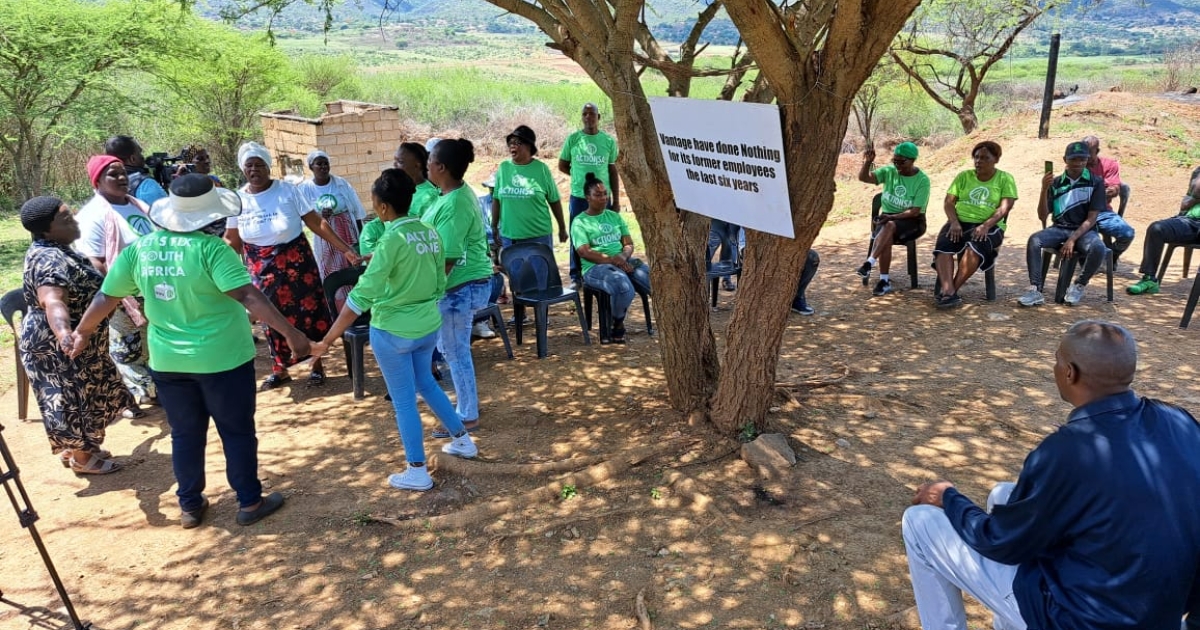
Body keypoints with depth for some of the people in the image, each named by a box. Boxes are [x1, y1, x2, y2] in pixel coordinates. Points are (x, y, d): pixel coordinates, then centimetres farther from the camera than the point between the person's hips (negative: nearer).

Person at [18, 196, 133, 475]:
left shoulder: (56, 250, 5)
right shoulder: (49, 259, -28)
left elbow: (77, 291, 26)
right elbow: (53, 301, -46)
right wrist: (63, 333, -63)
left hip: (79, 343, 11)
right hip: (57, 347, -11)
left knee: (85, 395, 22)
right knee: (73, 398, 4)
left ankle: (73, 448, 37)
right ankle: (82, 458, 20)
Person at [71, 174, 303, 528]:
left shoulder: (140, 248, 0)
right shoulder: (210, 248, -19)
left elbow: (106, 297, 8)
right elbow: (248, 297, -27)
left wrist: (82, 332, 25)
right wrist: (290, 333, -26)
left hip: (167, 361, 5)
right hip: (222, 358, -5)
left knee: (185, 434, 18)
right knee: (237, 431, 10)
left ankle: (190, 507, 29)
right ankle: (250, 503, 20)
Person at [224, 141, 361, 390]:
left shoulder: (287, 190, -10)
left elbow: (316, 222, -11)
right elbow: (231, 240, 5)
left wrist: (346, 250, -16)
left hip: (296, 262, -2)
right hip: (263, 269, 2)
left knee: (308, 312, 5)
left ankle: (317, 366, 22)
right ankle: (279, 369, 29)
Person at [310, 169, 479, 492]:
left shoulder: (393, 239, -21)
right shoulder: (431, 233, 0)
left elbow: (363, 294, -24)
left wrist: (327, 340, -21)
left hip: (393, 331, -7)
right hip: (429, 326, 7)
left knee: (403, 401, 8)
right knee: (424, 382, 28)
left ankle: (417, 472, 19)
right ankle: (462, 440, 38)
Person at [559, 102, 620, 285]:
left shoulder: (609, 141, 2)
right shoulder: (573, 139, 0)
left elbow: (613, 171, 7)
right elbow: (562, 166, 12)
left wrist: (616, 200, 6)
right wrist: (579, 175, 7)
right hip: (578, 197, -1)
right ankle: (576, 277, 14)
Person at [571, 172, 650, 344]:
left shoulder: (614, 216, 19)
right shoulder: (580, 222, 2)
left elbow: (629, 244, 13)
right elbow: (585, 252, -10)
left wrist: (623, 256, -11)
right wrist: (612, 260, -19)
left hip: (623, 262, 5)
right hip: (595, 267, -5)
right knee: (625, 287, -35)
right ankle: (617, 323, -10)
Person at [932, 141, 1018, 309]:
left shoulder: (1005, 179, 7)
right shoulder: (963, 176, 15)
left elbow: (1004, 208, -5)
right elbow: (948, 202, 7)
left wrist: (985, 226, -22)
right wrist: (954, 222, -13)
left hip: (990, 226, -2)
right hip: (960, 222, 2)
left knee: (975, 247, -37)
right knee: (943, 246, -31)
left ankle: (951, 290, -32)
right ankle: (948, 292, -43)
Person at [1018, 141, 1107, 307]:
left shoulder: (1096, 182, 0)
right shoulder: (1056, 183, 5)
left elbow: (1091, 218, -6)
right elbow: (1042, 216, 0)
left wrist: (1072, 240, -19)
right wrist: (1044, 190, -15)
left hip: (1084, 231, -1)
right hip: (1059, 229, 2)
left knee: (1098, 249, -35)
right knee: (1034, 240, -31)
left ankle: (1078, 287, -10)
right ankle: (1035, 290, -34)